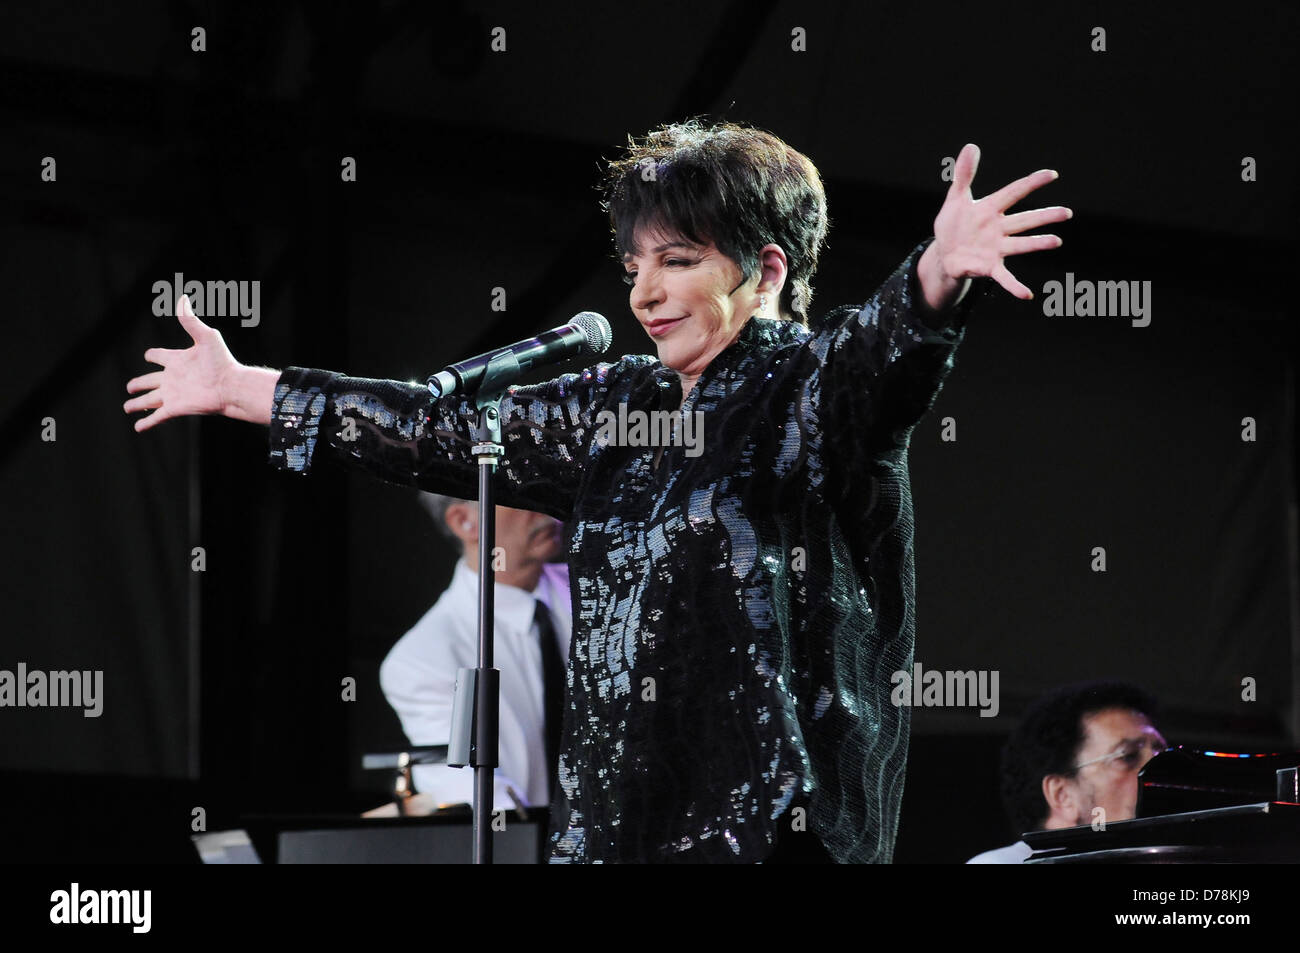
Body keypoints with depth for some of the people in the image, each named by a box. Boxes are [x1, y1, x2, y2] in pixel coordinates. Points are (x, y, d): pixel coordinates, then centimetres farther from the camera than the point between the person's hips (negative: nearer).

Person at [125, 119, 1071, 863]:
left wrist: (937, 280, -51)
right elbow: (450, 431, 24)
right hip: (612, 826, 7)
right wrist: (242, 389, 28)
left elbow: (876, 355, -26)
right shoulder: (620, 408, 16)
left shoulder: (809, 391, -4)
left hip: (774, 827, -7)